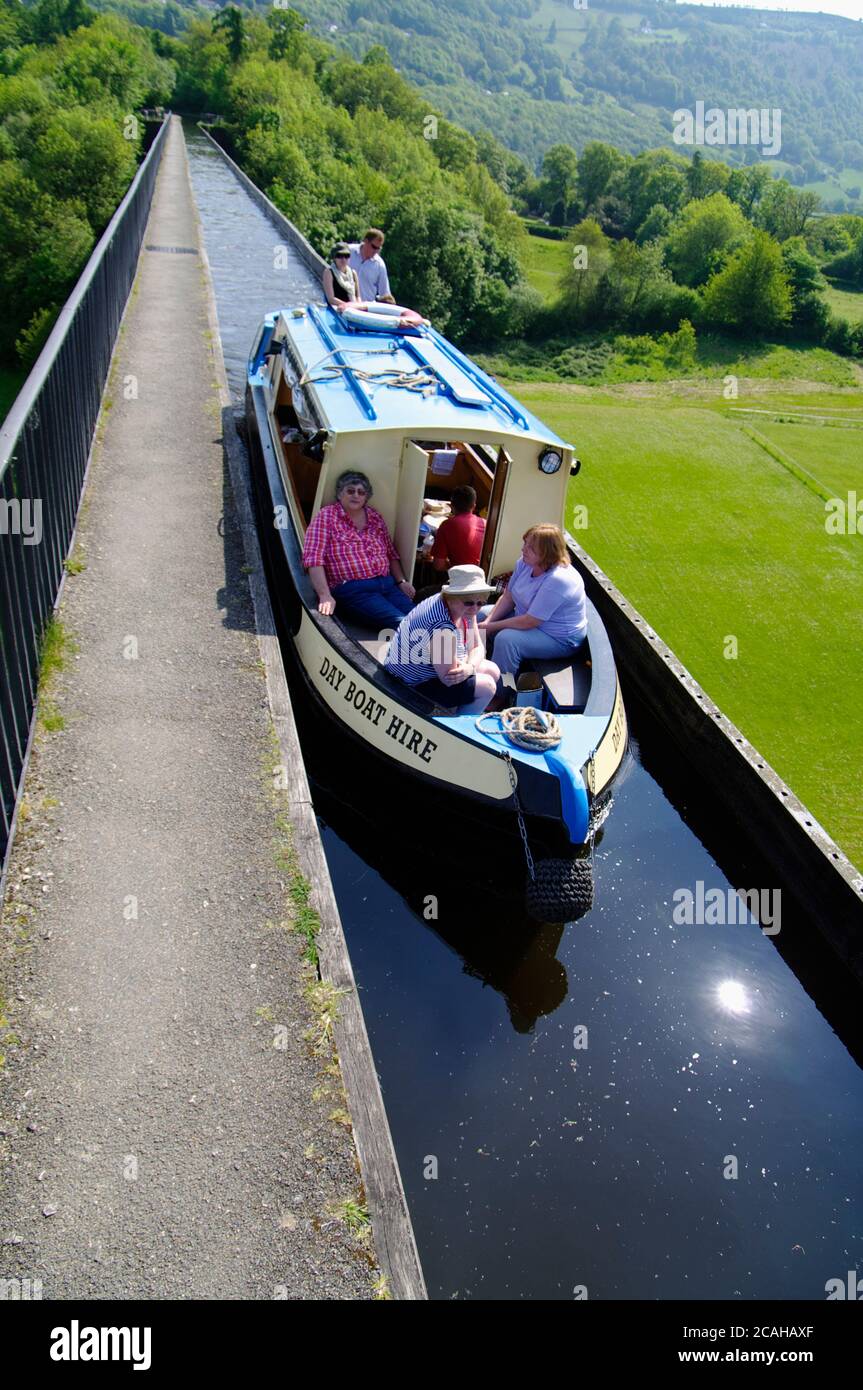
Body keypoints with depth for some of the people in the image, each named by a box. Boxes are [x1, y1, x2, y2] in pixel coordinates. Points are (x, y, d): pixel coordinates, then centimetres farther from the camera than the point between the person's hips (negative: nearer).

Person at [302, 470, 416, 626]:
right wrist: (325, 596, -19)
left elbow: (391, 554, 29)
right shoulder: (327, 516, 3)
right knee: (401, 622, -29)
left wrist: (401, 581, 13)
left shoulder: (375, 517, 20)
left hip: (387, 585, 6)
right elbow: (314, 559, -7)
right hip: (353, 591, -5)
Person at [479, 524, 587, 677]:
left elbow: (529, 622, -30)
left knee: (506, 639, -32)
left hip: (560, 639, -9)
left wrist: (492, 627, -23)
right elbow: (507, 597, 1)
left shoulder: (557, 580, -32)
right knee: (480, 614, 5)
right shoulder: (525, 563, -7)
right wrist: (488, 621, -14)